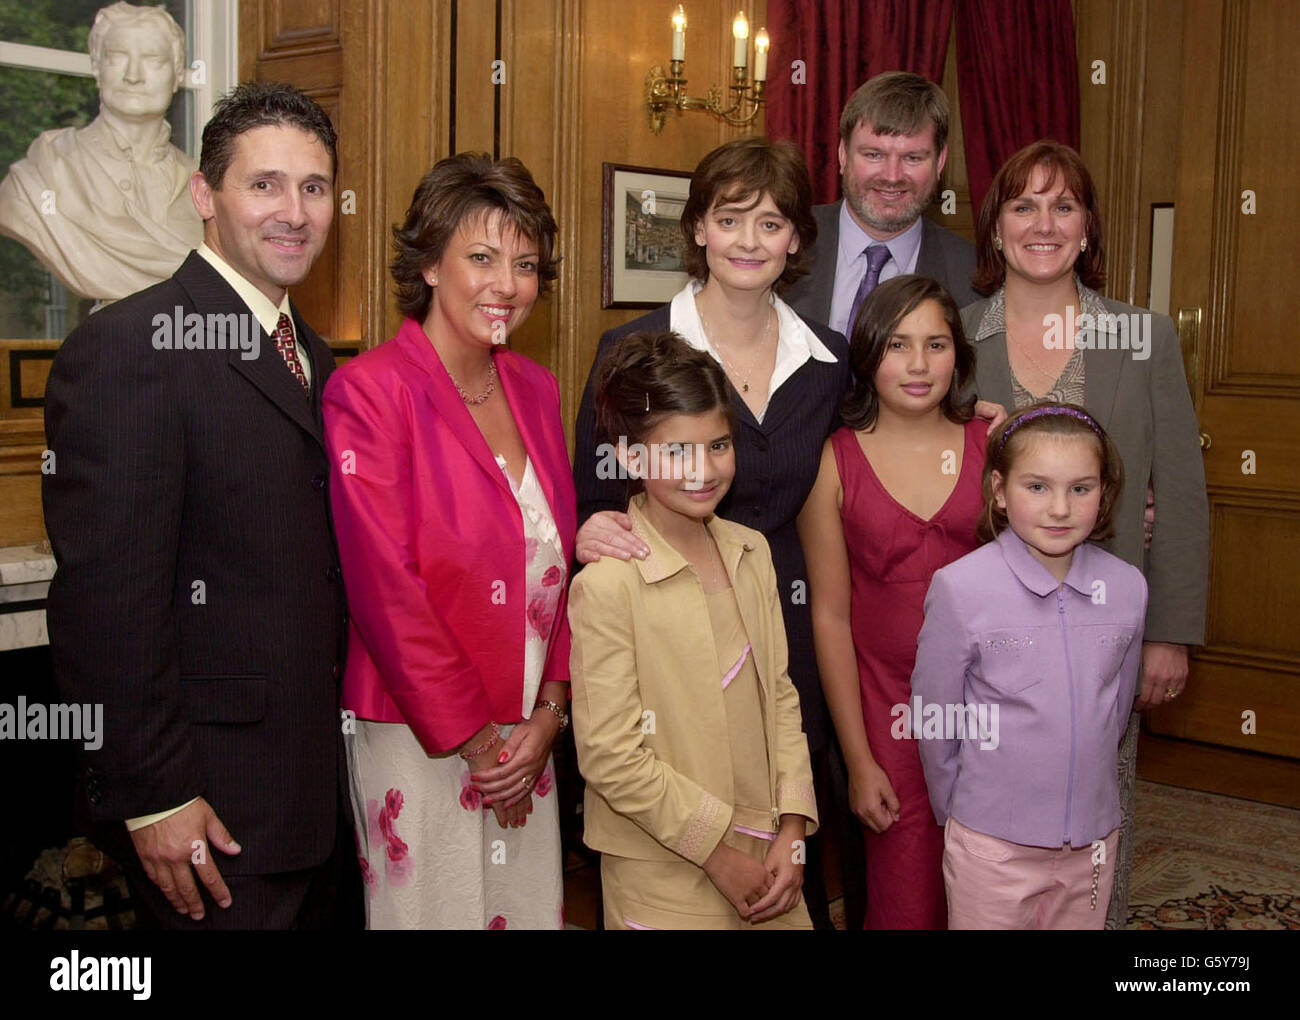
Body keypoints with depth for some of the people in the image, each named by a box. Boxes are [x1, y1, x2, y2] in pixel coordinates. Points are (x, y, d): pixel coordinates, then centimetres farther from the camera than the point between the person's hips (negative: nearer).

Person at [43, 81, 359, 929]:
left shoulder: (310, 356, 11)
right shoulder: (128, 348, -16)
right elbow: (108, 597, -19)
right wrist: (154, 796, -19)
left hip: (318, 785, 8)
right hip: (211, 803, -8)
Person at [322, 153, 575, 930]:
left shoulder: (536, 388, 7)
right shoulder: (370, 391, -12)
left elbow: (559, 562, 9)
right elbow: (385, 589, -15)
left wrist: (550, 711, -1)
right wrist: (474, 740, -11)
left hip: (528, 733, 6)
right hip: (421, 740, -6)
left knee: (536, 909, 13)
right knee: (436, 910, 7)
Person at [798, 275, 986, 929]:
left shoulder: (993, 443, 1)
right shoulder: (835, 462, -3)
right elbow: (830, 616, -2)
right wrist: (858, 759, -3)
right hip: (887, 702, -1)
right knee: (904, 902, 4)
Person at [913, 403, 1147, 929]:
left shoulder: (1126, 587, -4)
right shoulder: (960, 589, -15)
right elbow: (934, 722, -5)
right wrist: (960, 815, 5)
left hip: (1094, 838, 4)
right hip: (993, 842, -3)